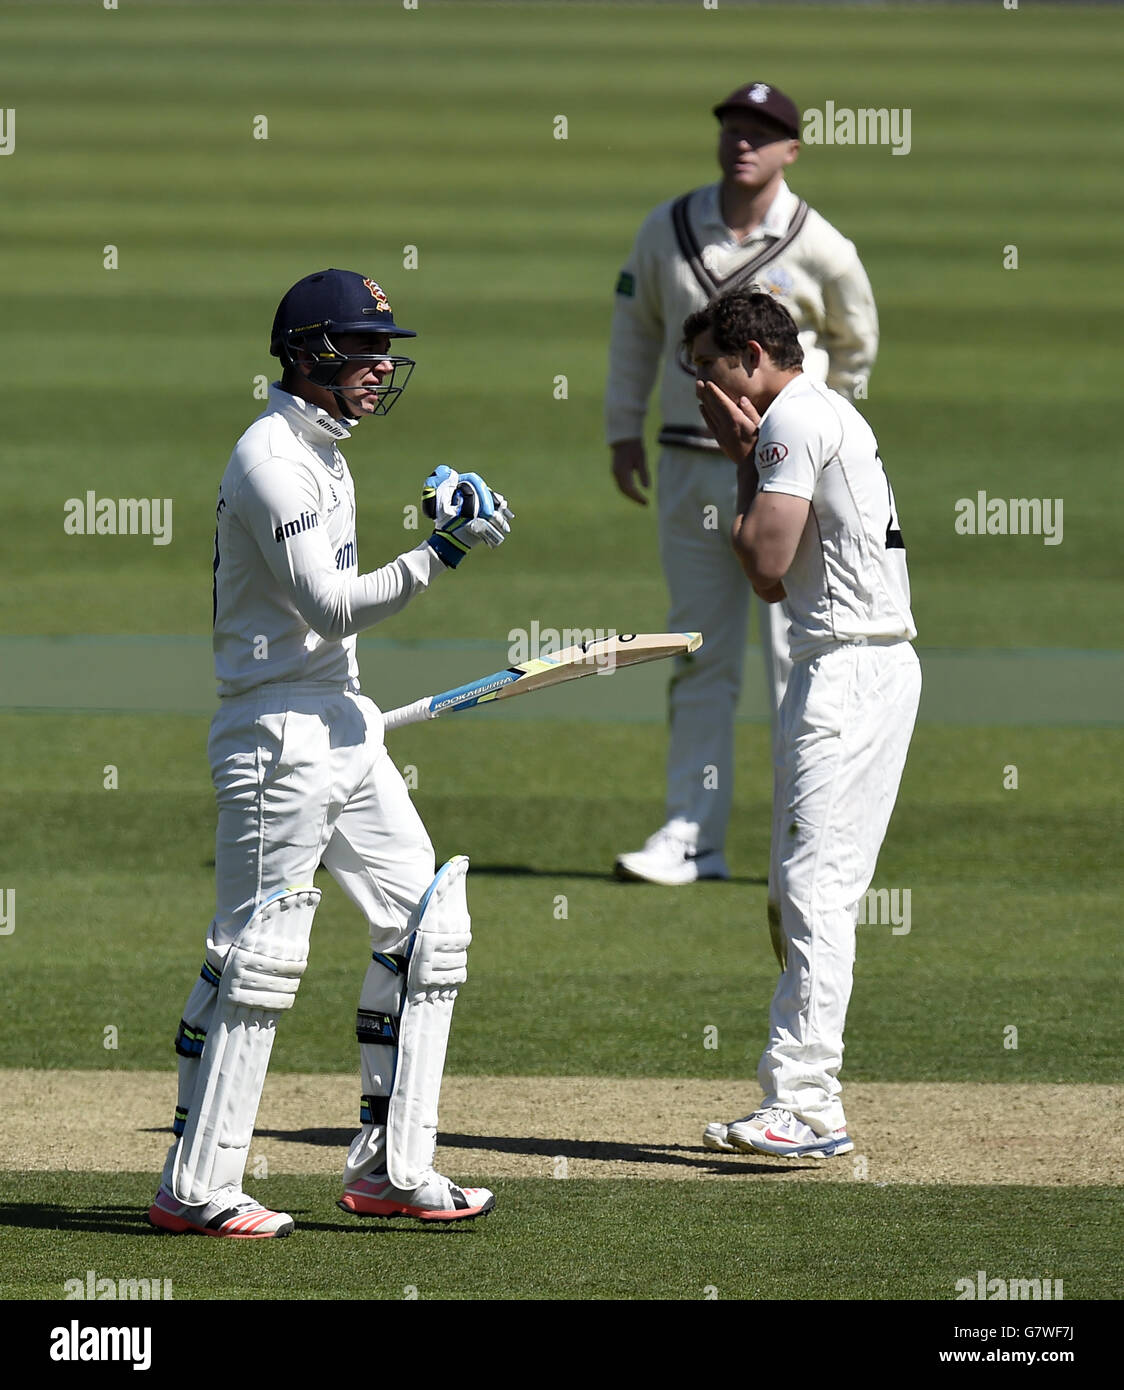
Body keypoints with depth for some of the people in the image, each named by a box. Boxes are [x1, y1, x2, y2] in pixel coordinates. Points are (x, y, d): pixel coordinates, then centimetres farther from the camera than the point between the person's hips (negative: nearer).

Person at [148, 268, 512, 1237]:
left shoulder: (322, 451, 15)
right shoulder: (271, 461, -16)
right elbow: (334, 608, -22)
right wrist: (442, 552, -26)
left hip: (342, 728, 10)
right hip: (278, 735, -10)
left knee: (429, 923, 8)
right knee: (259, 955, -8)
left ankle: (393, 1167, 12)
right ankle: (196, 1189, -3)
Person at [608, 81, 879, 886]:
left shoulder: (822, 250, -6)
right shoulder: (668, 231, 2)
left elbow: (855, 344, 10)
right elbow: (636, 325, 16)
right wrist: (623, 430, 14)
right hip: (689, 467, 4)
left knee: (797, 659, -5)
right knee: (700, 660, 8)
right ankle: (693, 838, 13)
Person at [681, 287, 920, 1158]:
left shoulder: (795, 418, -10)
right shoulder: (822, 415, 22)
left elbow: (765, 564, -14)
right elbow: (780, 577, 20)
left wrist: (746, 463, -3)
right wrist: (746, 461, 14)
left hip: (851, 668, -11)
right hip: (861, 665, 11)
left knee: (815, 888, -13)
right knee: (809, 891, 11)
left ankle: (805, 1105, -17)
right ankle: (804, 1105, 13)